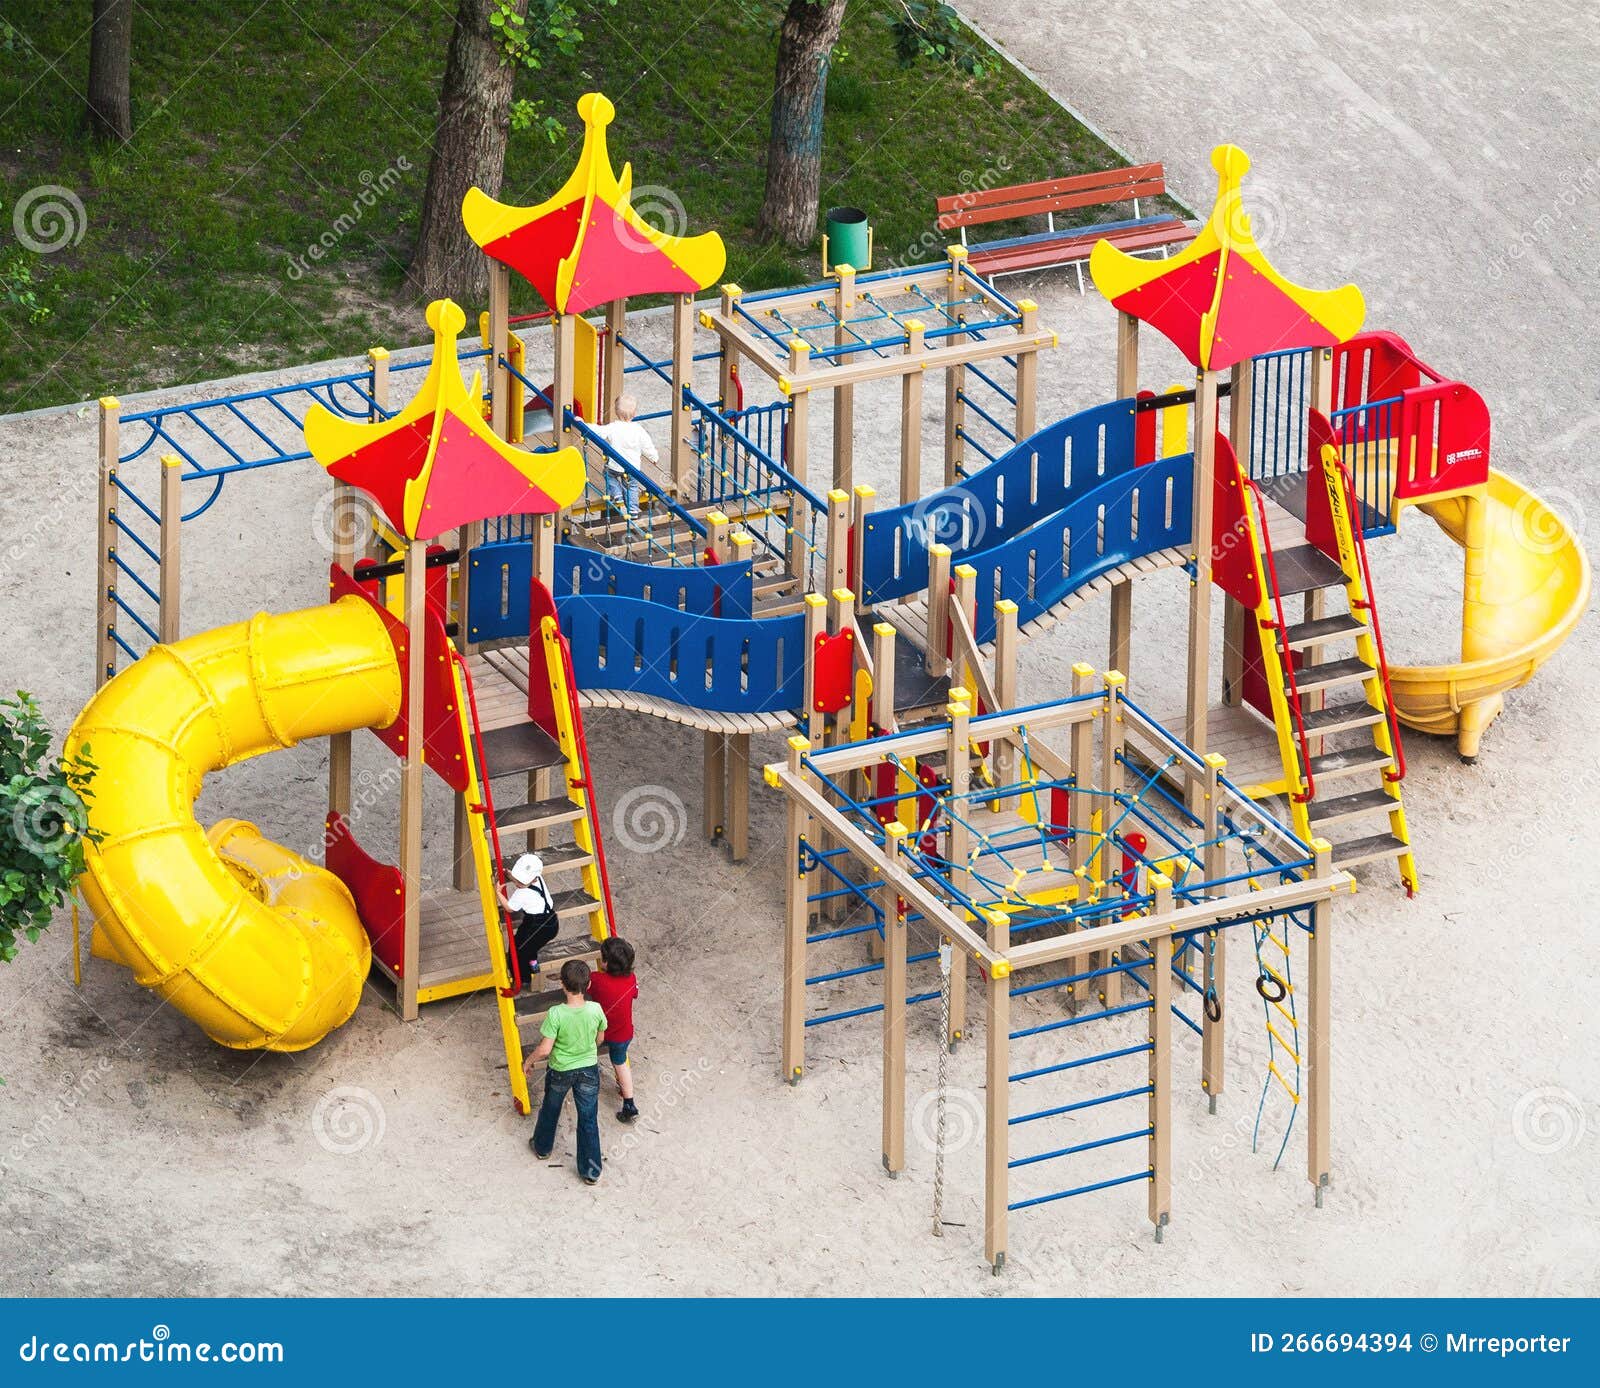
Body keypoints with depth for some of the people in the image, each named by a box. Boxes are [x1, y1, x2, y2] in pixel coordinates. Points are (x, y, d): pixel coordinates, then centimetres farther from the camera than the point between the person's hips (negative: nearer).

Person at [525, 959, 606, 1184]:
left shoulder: (556, 1014, -30)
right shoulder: (595, 1010, -21)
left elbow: (544, 1050, -24)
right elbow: (599, 1039, -2)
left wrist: (529, 1061, -3)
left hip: (560, 1071, -1)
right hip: (589, 1070, 1)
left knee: (550, 1109, 27)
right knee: (589, 1119, 15)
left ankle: (542, 1147, 51)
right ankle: (591, 1171, 21)